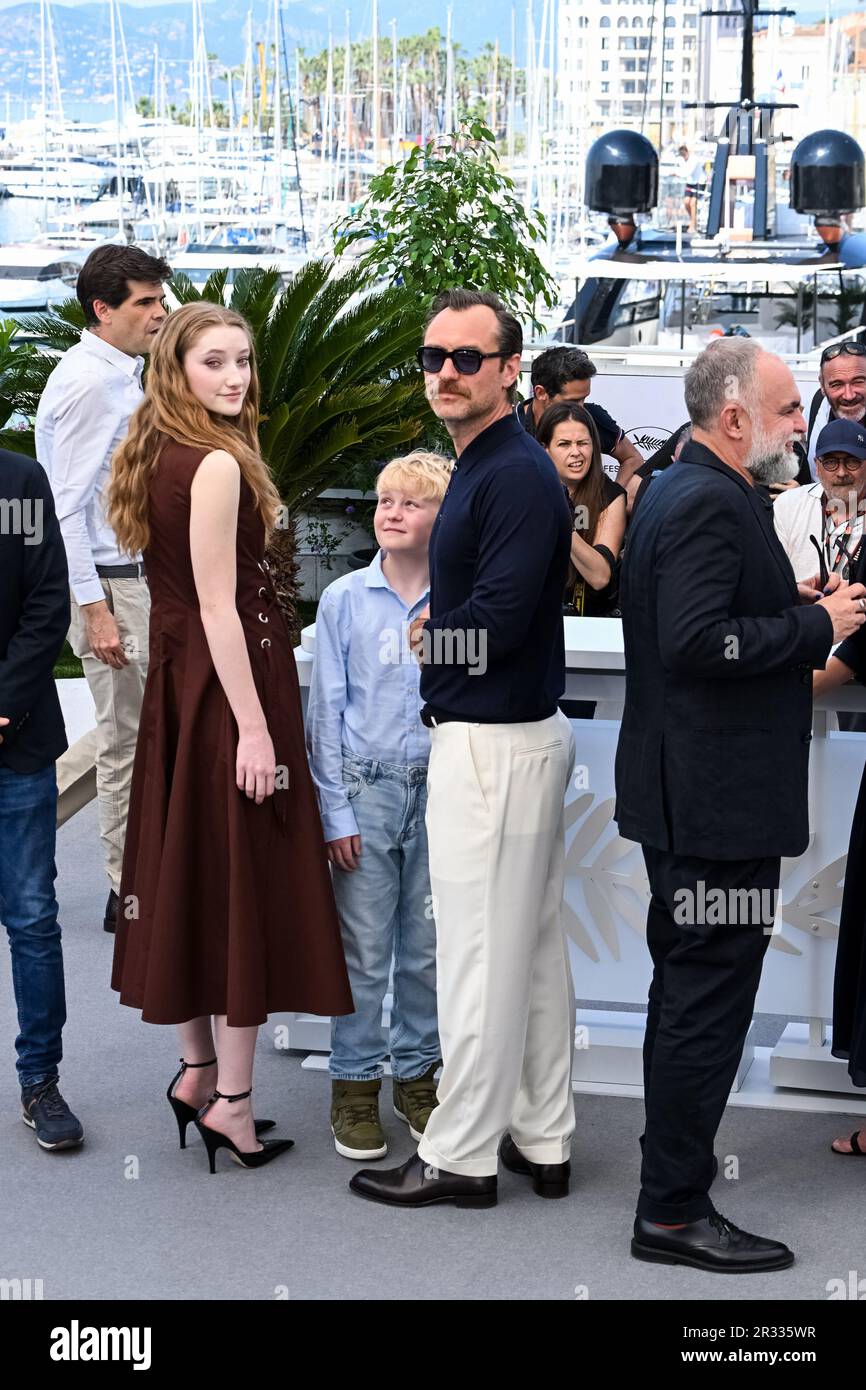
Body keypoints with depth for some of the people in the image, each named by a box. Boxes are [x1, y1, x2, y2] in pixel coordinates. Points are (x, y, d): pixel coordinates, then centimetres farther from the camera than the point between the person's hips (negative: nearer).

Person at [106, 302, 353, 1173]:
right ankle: (230, 1100, 4)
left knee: (188, 869, 14)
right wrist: (254, 727, -21)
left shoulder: (158, 457, 10)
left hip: (177, 685, 9)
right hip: (231, 685, -9)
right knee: (245, 881, -2)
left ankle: (196, 1069, 25)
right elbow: (218, 606, -21)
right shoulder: (218, 466, -17)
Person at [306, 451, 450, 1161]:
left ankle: (417, 1074, 24)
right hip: (366, 788, -1)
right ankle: (355, 1084, 15)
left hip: (439, 789, 1)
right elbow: (327, 709, 1)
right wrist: (335, 810, -3)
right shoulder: (345, 599, 0)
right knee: (364, 950, 2)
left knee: (430, 948, 8)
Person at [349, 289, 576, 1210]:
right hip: (517, 733, 11)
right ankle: (541, 1142, 23)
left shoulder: (516, 476, -17)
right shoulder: (480, 467, 16)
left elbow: (496, 621, -23)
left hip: (493, 746, -11)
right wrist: (439, 633, -1)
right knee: (533, 949, 14)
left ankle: (461, 1157, 9)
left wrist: (424, 638, -6)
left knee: (479, 958, -1)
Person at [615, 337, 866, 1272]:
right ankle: (674, 1212, 6)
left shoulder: (678, 492, 14)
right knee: (708, 999, -3)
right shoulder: (710, 504, -18)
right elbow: (698, 641, -28)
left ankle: (672, 1188, 31)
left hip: (685, 795, 11)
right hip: (718, 801, -11)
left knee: (689, 991, 19)